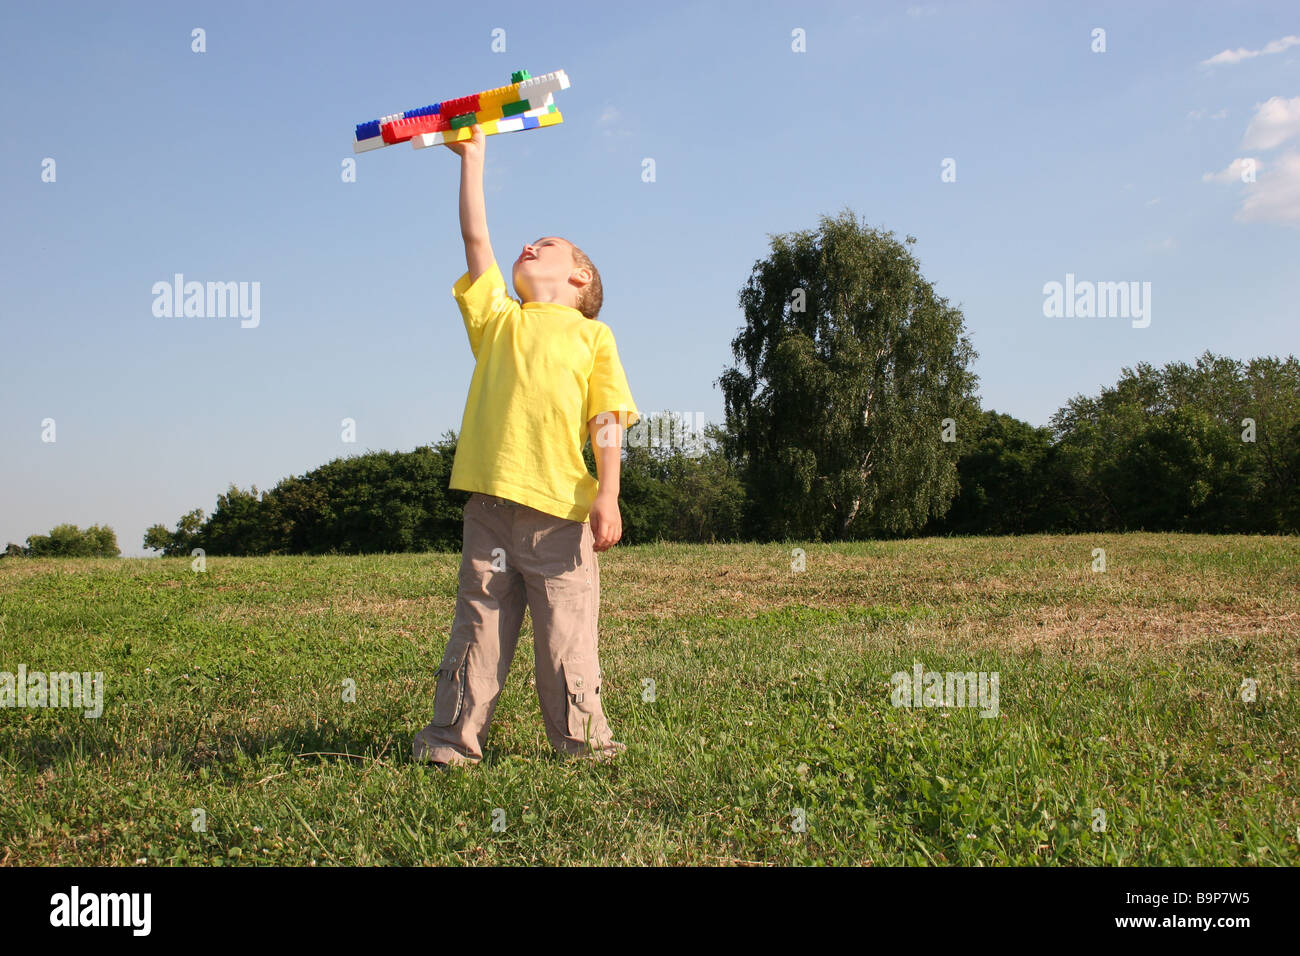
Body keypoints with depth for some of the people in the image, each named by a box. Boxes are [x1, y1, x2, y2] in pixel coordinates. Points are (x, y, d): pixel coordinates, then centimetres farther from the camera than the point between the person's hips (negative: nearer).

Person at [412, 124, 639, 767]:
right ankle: (452, 740, 11)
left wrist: (607, 496, -6)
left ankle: (582, 741, 11)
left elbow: (607, 421, 4)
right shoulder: (498, 320, 20)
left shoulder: (592, 334, 12)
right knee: (479, 626, 4)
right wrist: (472, 158, 19)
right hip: (491, 501, 2)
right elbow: (476, 238, 16)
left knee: (567, 635, 1)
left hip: (559, 505, -2)